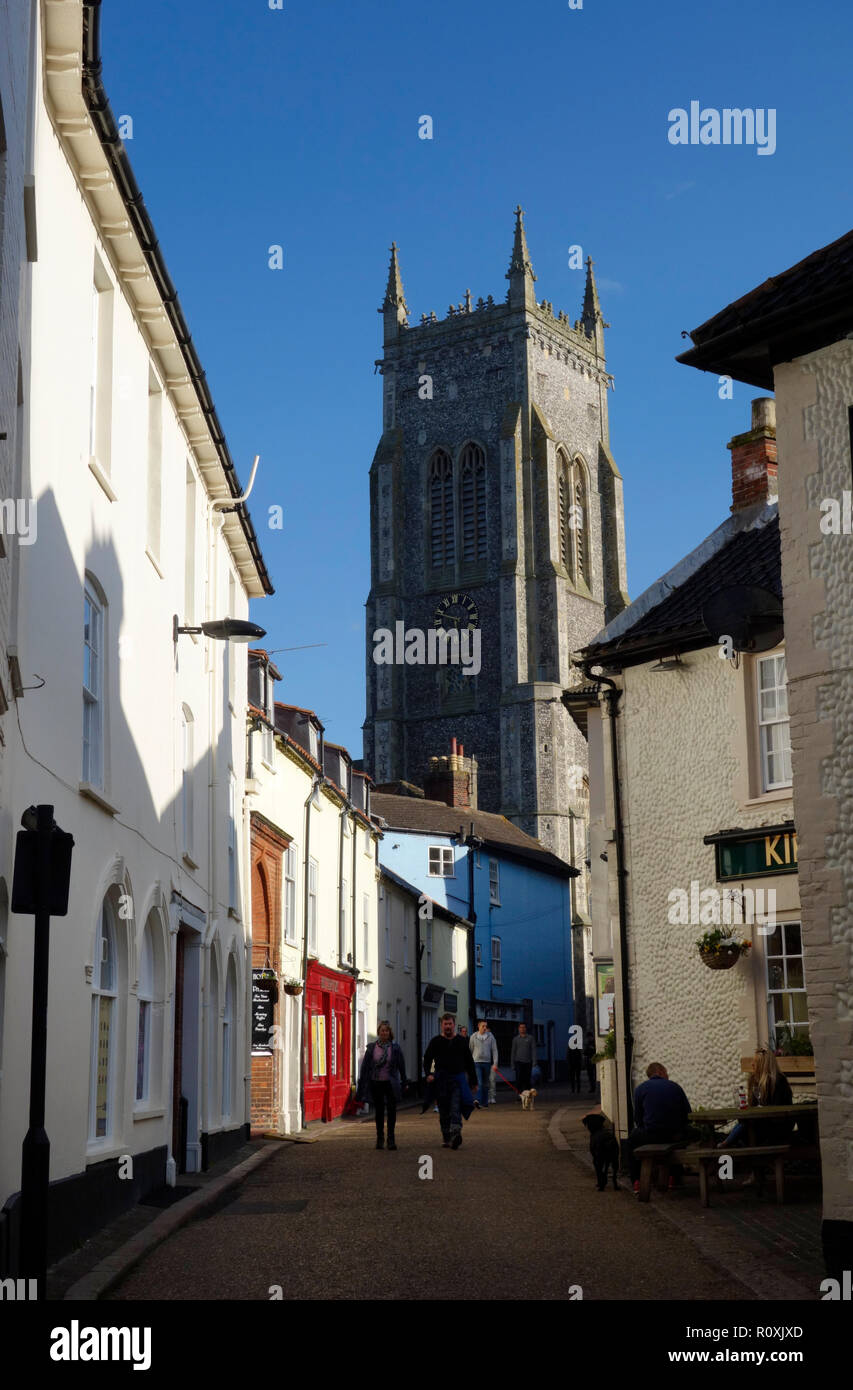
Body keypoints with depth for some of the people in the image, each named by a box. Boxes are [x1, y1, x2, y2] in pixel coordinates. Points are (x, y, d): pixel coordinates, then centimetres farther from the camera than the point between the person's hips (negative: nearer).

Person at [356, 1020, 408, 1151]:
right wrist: (362, 1085, 2)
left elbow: (402, 1066, 4)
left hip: (391, 1084, -1)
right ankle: (380, 1139, 20)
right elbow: (365, 1066, 4)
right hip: (376, 1083, 1)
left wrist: (404, 1083, 4)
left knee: (391, 1111, -6)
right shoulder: (371, 1047, 1)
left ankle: (391, 1139, 0)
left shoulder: (395, 1047, 0)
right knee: (379, 1112, 9)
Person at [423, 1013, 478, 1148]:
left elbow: (469, 1062, 15)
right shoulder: (436, 1042, 6)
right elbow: (427, 1059, 4)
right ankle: (447, 1139, 12)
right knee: (444, 1112, 4)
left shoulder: (462, 1041, 10)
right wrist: (428, 1074, -15)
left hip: (458, 1079, -1)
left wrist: (474, 1081, 13)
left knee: (456, 1108, -15)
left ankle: (456, 1134, -29)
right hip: (441, 1080, 1)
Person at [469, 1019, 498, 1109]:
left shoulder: (490, 1037, 3)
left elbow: (494, 1050, 2)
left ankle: (484, 1102, 18)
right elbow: (470, 1050, 10)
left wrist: (495, 1063, -6)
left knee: (485, 1083, 9)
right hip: (477, 1062, -2)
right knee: (479, 1083, -14)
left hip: (487, 1062, 2)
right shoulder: (473, 1037, 2)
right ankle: (479, 1100, -21)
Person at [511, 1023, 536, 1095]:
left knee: (527, 1080, 2)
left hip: (528, 1062, 0)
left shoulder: (531, 1038, 5)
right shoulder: (515, 1039, 9)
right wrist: (512, 1063, 8)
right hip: (518, 1061, 0)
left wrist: (534, 1061, -10)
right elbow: (513, 1051, 12)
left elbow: (533, 1050, 0)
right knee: (519, 1078, -10)